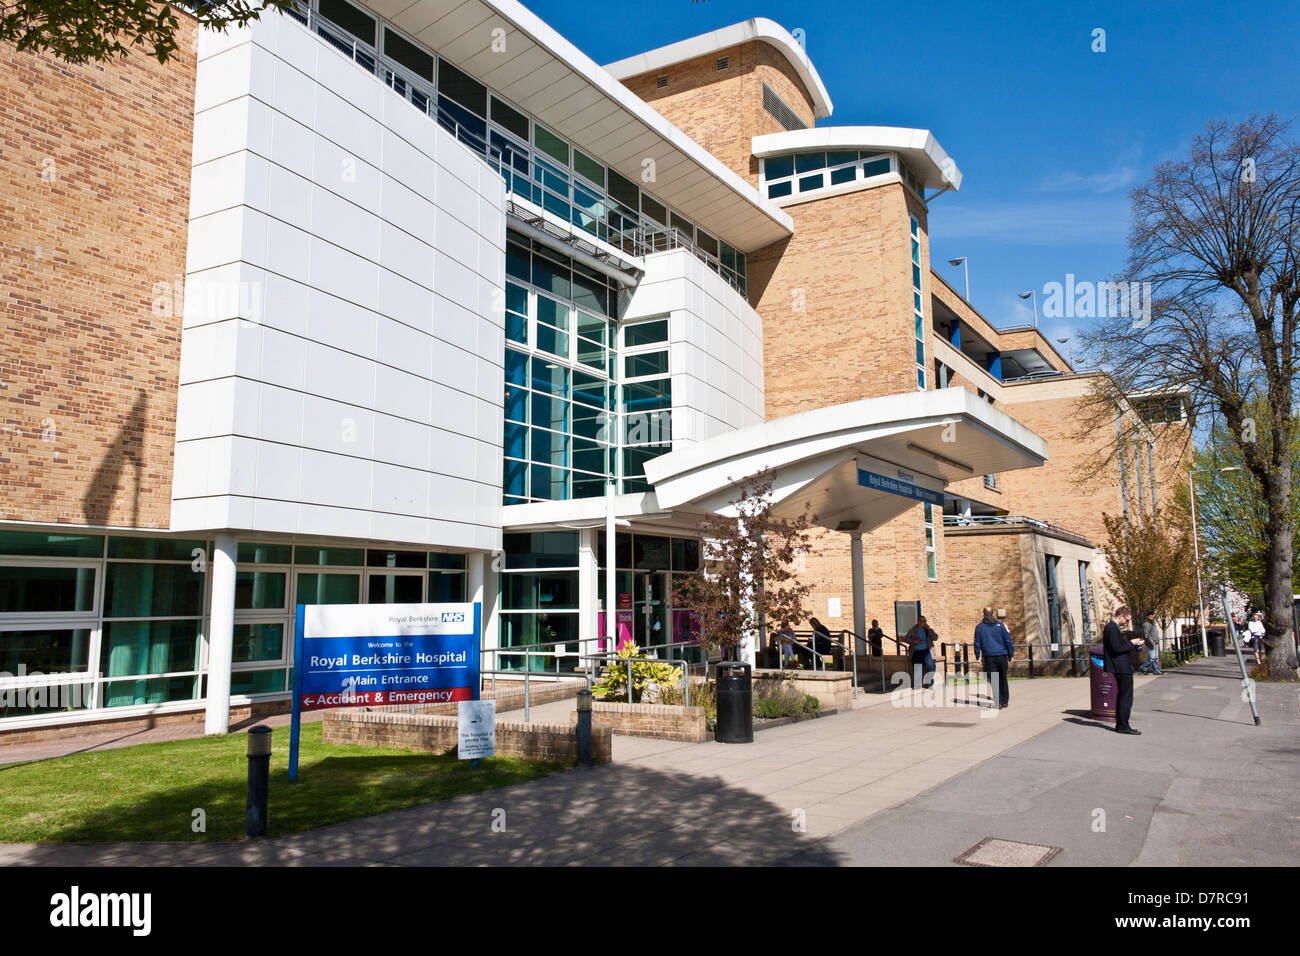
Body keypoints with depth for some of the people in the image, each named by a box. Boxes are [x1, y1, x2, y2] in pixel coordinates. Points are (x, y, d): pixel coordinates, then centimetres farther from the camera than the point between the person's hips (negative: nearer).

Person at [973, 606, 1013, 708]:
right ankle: (1005, 701, 18)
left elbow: (977, 643, 4)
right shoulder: (1000, 625, 6)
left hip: (989, 657, -1)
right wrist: (1010, 655, 11)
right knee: (1003, 679, 13)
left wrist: (978, 657, 9)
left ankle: (998, 702, -11)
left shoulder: (979, 627, 5)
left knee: (994, 680, -2)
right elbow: (1008, 641, 5)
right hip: (1002, 655, 2)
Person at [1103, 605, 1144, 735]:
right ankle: (1123, 726, -2)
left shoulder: (1112, 627, 16)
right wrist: (1131, 643, -11)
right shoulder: (1112, 628, -17)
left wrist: (1133, 644, 12)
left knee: (1122, 696, 16)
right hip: (1122, 668, -11)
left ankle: (1120, 725, 22)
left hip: (1120, 668, 11)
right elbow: (1117, 648, -23)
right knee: (1126, 697, -6)